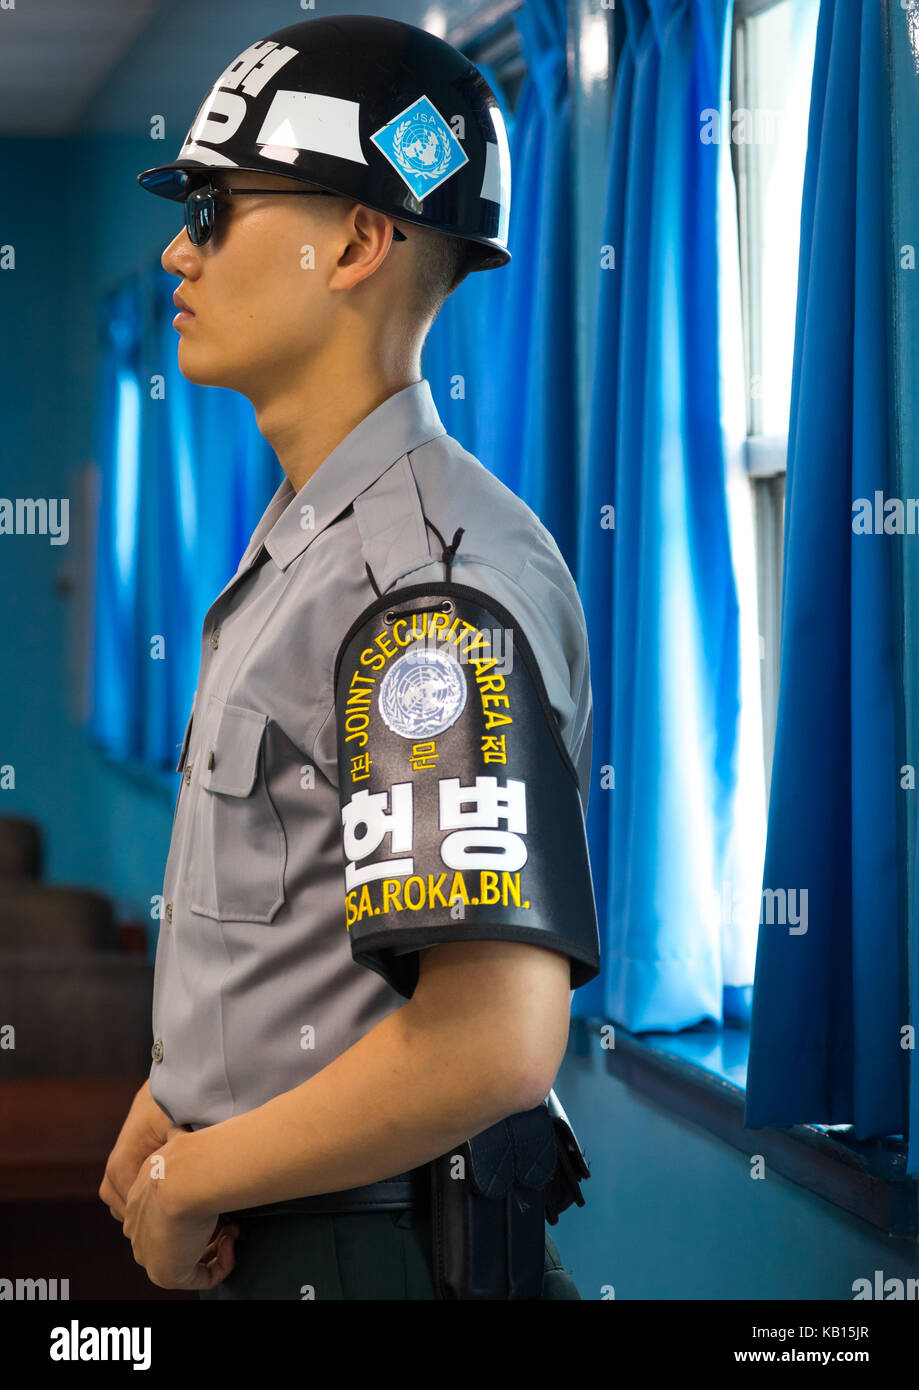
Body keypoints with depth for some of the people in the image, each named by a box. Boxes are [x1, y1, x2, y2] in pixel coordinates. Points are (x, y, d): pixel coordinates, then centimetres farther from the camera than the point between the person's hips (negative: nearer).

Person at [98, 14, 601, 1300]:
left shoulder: (440, 580, -22)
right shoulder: (300, 540, 10)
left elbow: (491, 1042, -30)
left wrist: (188, 1183, -18)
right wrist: (175, 1096, 5)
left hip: (365, 1254, -9)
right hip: (253, 1237, 9)